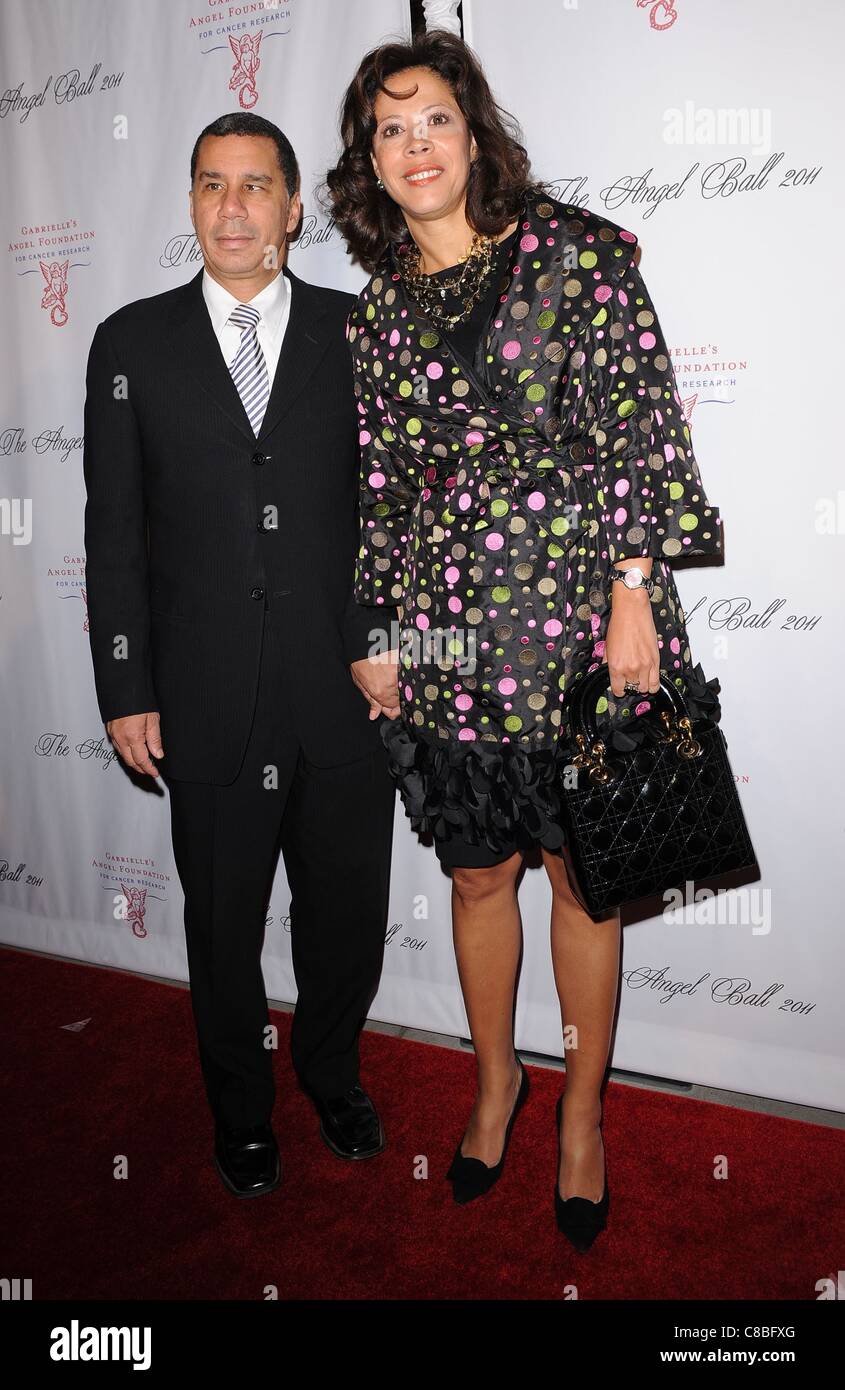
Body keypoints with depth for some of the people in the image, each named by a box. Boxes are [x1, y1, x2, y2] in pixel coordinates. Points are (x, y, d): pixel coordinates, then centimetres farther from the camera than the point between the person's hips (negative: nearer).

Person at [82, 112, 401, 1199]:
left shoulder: (357, 332, 5)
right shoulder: (133, 343, 4)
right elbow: (114, 531, 2)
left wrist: (382, 635, -6)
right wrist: (125, 690, -2)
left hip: (347, 693, 1)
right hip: (206, 704, 0)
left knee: (348, 911, 14)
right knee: (223, 924, 14)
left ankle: (332, 1077, 42)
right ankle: (240, 1111, 39)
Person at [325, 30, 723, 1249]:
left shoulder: (572, 251, 0)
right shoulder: (379, 306, 11)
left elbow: (641, 426, -5)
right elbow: (379, 481, 13)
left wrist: (634, 595, -13)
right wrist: (377, 639, 11)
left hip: (576, 615, -3)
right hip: (446, 638, 3)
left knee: (582, 873, 8)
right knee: (478, 874, 13)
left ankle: (583, 1113, 29)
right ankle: (497, 1078, 38)